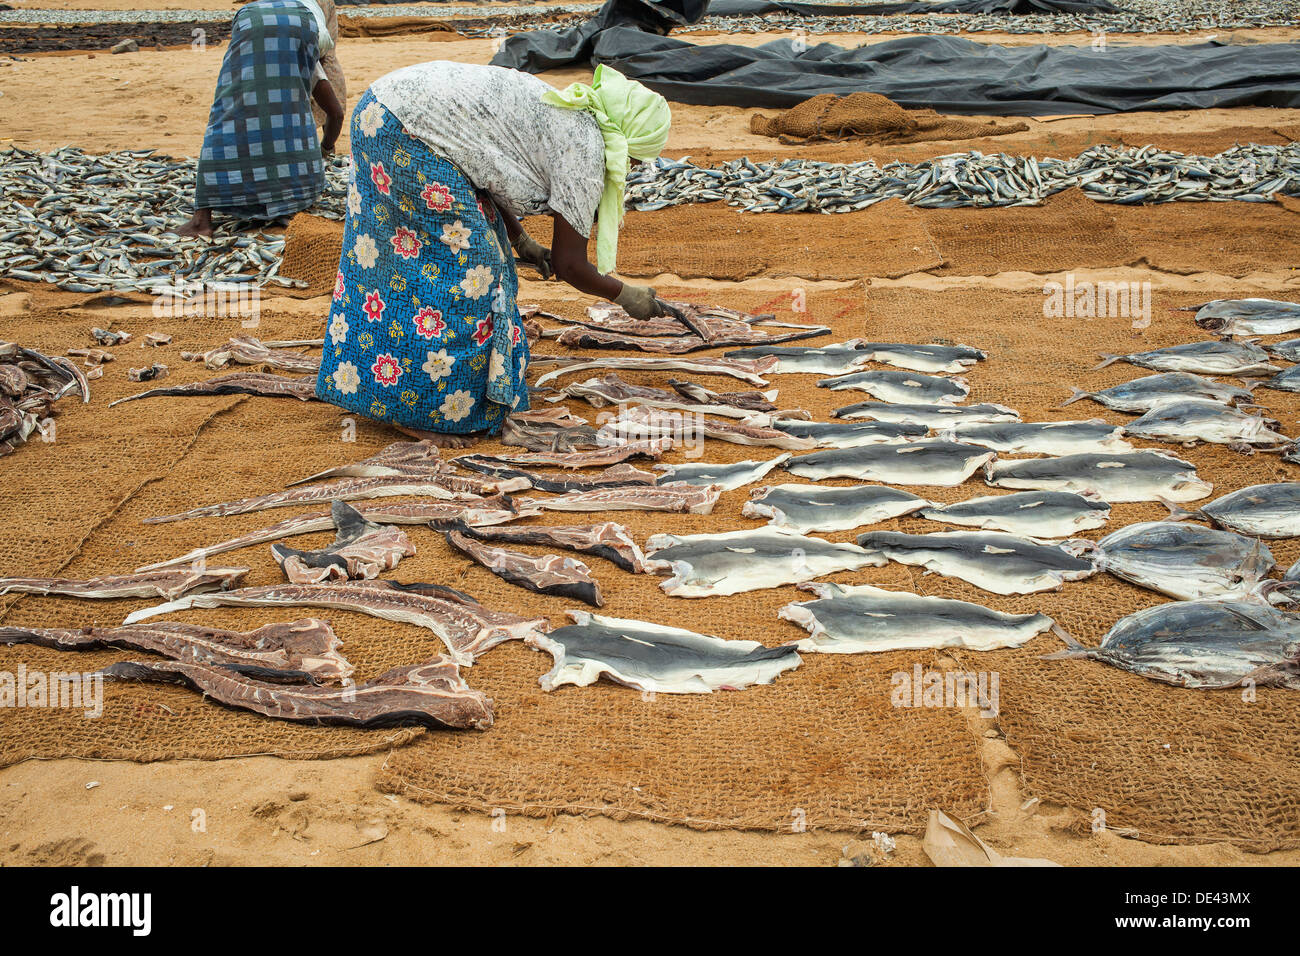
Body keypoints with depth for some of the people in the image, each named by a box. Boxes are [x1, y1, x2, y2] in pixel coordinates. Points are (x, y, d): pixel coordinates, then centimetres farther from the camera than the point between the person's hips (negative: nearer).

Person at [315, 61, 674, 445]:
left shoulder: (562, 112, 19)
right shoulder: (587, 149, -7)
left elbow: (487, 174, 30)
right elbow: (569, 265, -2)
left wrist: (521, 242, 36)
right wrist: (627, 295, 13)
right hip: (407, 133, -10)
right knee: (459, 261, -4)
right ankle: (416, 411, 2)